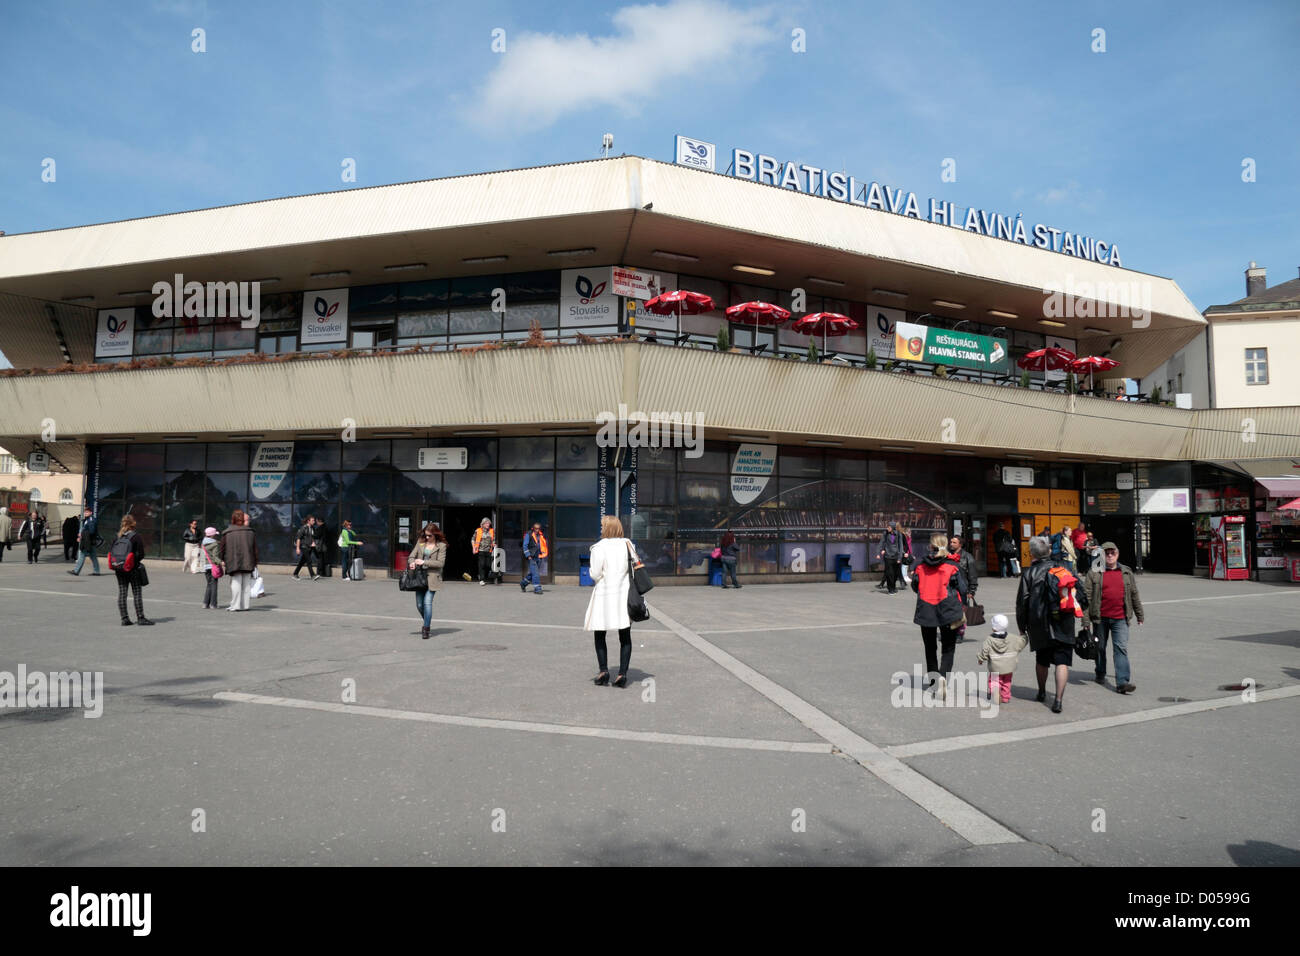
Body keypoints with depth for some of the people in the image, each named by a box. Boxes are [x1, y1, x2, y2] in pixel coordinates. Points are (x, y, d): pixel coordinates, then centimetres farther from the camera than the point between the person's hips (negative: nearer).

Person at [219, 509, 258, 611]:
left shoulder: (227, 533, -2)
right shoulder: (250, 532, 3)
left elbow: (221, 548, 2)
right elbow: (255, 549, 7)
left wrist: (222, 560, 14)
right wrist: (255, 562, 14)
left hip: (233, 563, -2)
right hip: (248, 563, 2)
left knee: (236, 583, 3)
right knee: (247, 584, 8)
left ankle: (235, 605, 2)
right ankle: (245, 605, 11)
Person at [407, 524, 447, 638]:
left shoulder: (441, 546, -2)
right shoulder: (420, 542, 10)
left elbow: (440, 563, -9)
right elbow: (411, 556, 14)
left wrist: (424, 562, -14)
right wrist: (412, 563, -9)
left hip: (432, 576, -5)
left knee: (427, 602, -14)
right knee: (419, 604, 7)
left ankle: (426, 629, -9)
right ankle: (427, 623, 32)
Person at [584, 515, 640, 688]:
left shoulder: (599, 547, -9)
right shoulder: (627, 545, 5)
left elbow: (595, 574, -9)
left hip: (604, 594, -3)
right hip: (624, 593, 3)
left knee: (599, 635, 10)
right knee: (625, 636, 7)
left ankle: (603, 671, 1)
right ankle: (622, 674, 1)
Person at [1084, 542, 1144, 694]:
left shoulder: (1126, 572, 9)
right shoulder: (1094, 573, 0)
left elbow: (1134, 594, 16)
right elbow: (1088, 597, -3)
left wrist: (1140, 615, 18)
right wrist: (1086, 619, -7)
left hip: (1120, 618, 1)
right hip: (1100, 618, -1)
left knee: (1121, 648, -8)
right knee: (1100, 647, 13)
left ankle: (1122, 682, -10)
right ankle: (1100, 675, 32)